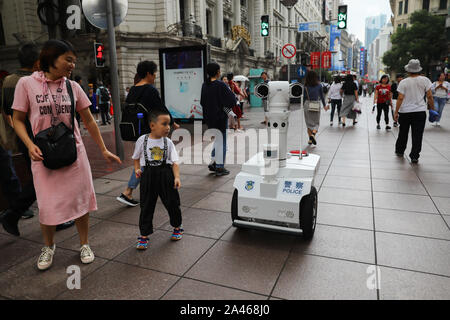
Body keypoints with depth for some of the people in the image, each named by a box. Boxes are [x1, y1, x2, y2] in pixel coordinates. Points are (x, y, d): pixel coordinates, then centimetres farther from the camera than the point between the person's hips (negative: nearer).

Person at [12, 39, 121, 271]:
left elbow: (89, 122, 8)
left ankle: (84, 244, 27)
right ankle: (49, 247, 34)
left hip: (74, 154, 2)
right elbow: (18, 120, 1)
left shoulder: (73, 87, 3)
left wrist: (104, 150, 7)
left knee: (81, 200, 6)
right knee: (47, 205, 6)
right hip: (44, 156, -2)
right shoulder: (27, 83, -3)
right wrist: (30, 145, -16)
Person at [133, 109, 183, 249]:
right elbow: (136, 157, 13)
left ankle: (177, 227, 35)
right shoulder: (142, 140, -3)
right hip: (148, 175, 0)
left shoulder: (168, 142, -2)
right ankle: (144, 235, 19)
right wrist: (137, 169, 1)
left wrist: (177, 177, -16)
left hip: (166, 174, 1)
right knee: (146, 206, 5)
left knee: (172, 202, 10)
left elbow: (175, 162, -5)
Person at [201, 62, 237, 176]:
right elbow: (231, 100, -15)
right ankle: (219, 167, 7)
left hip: (209, 117, 7)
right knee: (221, 141, 2)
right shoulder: (220, 85, -16)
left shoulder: (204, 85, 3)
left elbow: (202, 102, 11)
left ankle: (213, 163, 22)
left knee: (217, 140, 20)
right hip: (220, 117, -6)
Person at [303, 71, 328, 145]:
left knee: (309, 123, 10)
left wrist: (303, 106, 12)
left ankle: (310, 139, 12)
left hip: (307, 104, 1)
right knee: (316, 122, 8)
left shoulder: (306, 86, -3)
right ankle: (313, 134, -19)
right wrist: (324, 105, 16)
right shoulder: (319, 85, -2)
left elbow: (304, 96, 0)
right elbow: (322, 96, 5)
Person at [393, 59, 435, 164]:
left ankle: (399, 151, 30)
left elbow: (400, 98, -9)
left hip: (404, 112, 1)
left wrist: (396, 112, -5)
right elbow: (429, 96, -2)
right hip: (420, 112, 0)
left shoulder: (403, 82, -5)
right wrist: (432, 108, 8)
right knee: (417, 135, 2)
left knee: (403, 133, 16)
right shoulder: (425, 80, -2)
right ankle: (414, 156, 1)